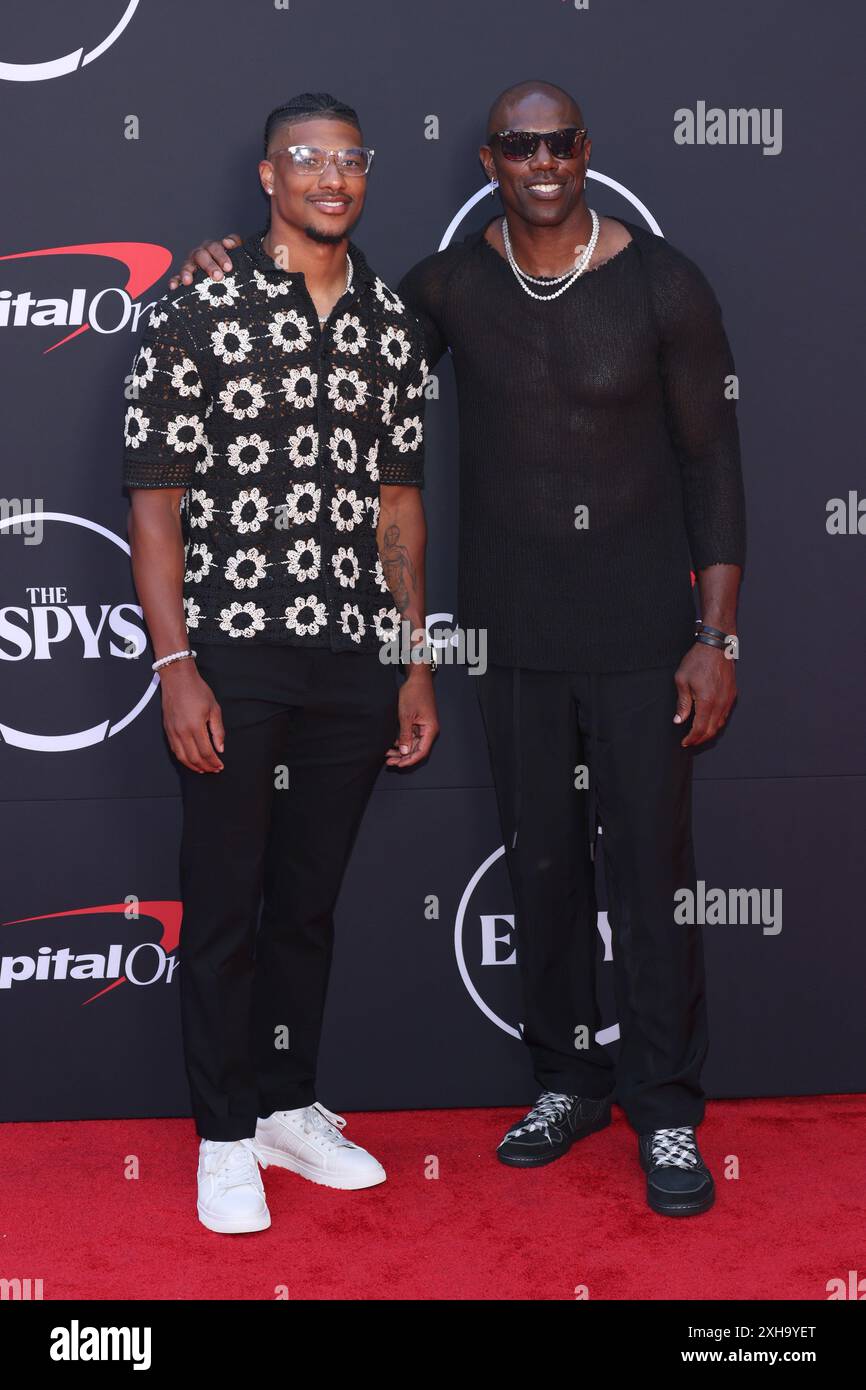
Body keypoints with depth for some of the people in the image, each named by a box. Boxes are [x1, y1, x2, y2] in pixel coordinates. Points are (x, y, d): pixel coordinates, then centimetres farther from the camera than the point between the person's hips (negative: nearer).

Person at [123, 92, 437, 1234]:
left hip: (353, 661, 4)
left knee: (312, 896, 13)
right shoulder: (197, 314, -4)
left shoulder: (393, 328, 9)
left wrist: (416, 665, 10)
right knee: (225, 902, 4)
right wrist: (176, 668, -13)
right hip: (232, 655, -4)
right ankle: (226, 1138, 18)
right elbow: (156, 503, -6)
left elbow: (398, 504, 13)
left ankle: (289, 1107, 29)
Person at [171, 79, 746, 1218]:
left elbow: (711, 460, -4)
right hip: (513, 633, 3)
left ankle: (666, 1110, 17)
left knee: (651, 867, 2)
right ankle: (570, 1079, 30)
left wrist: (716, 637, -8)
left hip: (640, 634, -3)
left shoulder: (663, 285, -6)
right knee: (541, 863, 12)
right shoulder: (453, 285, 1)